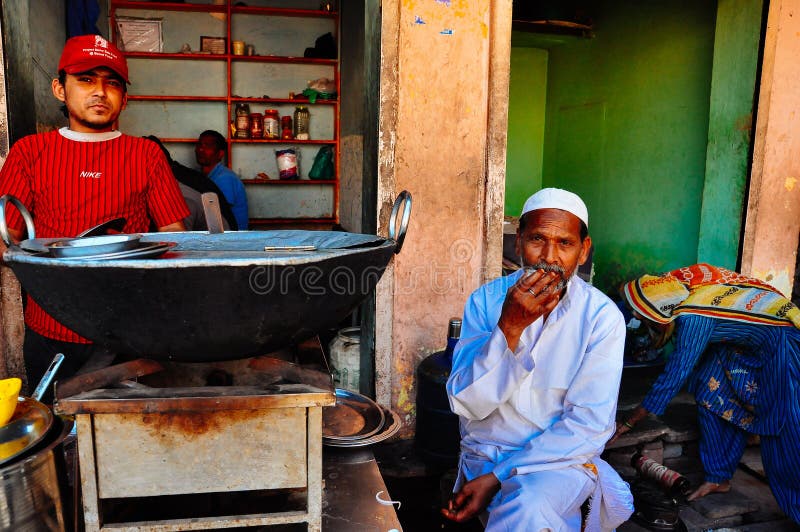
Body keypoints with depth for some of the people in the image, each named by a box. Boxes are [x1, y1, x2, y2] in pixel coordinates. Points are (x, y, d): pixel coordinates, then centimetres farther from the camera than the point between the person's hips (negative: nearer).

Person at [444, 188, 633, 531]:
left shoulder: (602, 317, -9)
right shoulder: (485, 300, -4)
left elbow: (589, 424, -12)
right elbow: (466, 405, -11)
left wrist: (498, 477, -18)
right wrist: (510, 326, -25)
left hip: (562, 457, -1)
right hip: (484, 453, 2)